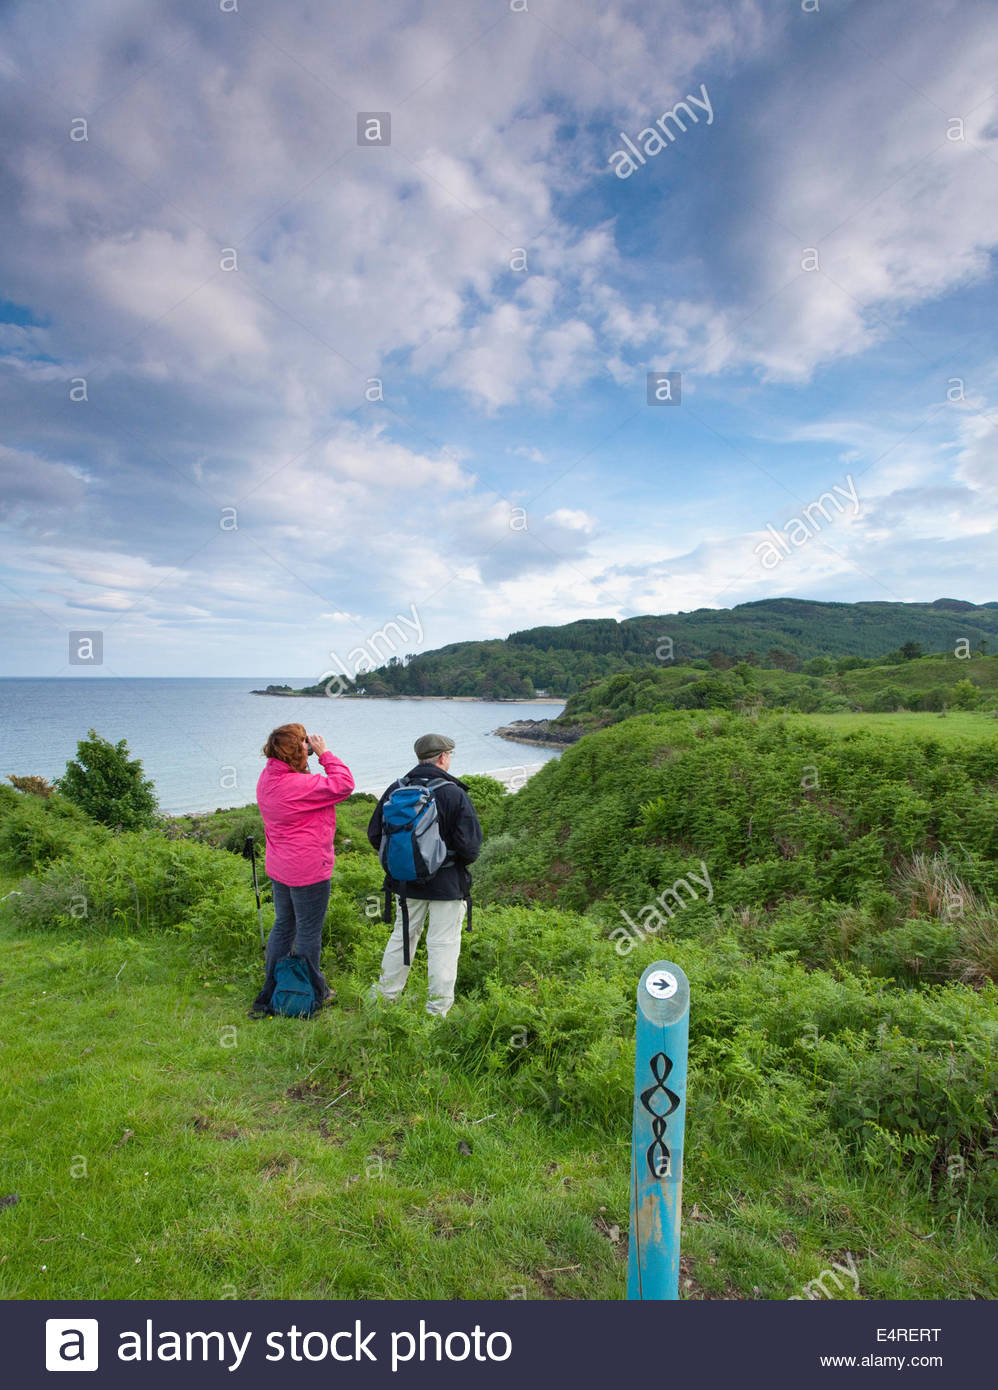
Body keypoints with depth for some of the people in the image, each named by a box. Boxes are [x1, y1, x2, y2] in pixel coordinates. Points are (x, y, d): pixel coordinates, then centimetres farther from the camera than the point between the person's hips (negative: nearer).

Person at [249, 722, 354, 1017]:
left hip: (280, 868, 9)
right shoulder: (299, 785, -27)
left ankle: (272, 990, 33)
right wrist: (324, 753, -14)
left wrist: (314, 757, 2)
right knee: (308, 932, 7)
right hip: (309, 871, -9)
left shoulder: (268, 777, 1)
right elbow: (344, 783, -22)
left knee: (283, 926, 21)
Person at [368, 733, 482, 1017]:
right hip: (447, 884, -5)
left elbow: (375, 835, 3)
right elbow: (470, 846, -17)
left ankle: (385, 995, 33)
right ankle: (438, 1010, 15)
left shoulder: (395, 789, -3)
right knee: (444, 944, 6)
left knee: (402, 935, 21)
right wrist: (461, 860, 5)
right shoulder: (454, 794, -17)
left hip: (406, 880, 5)